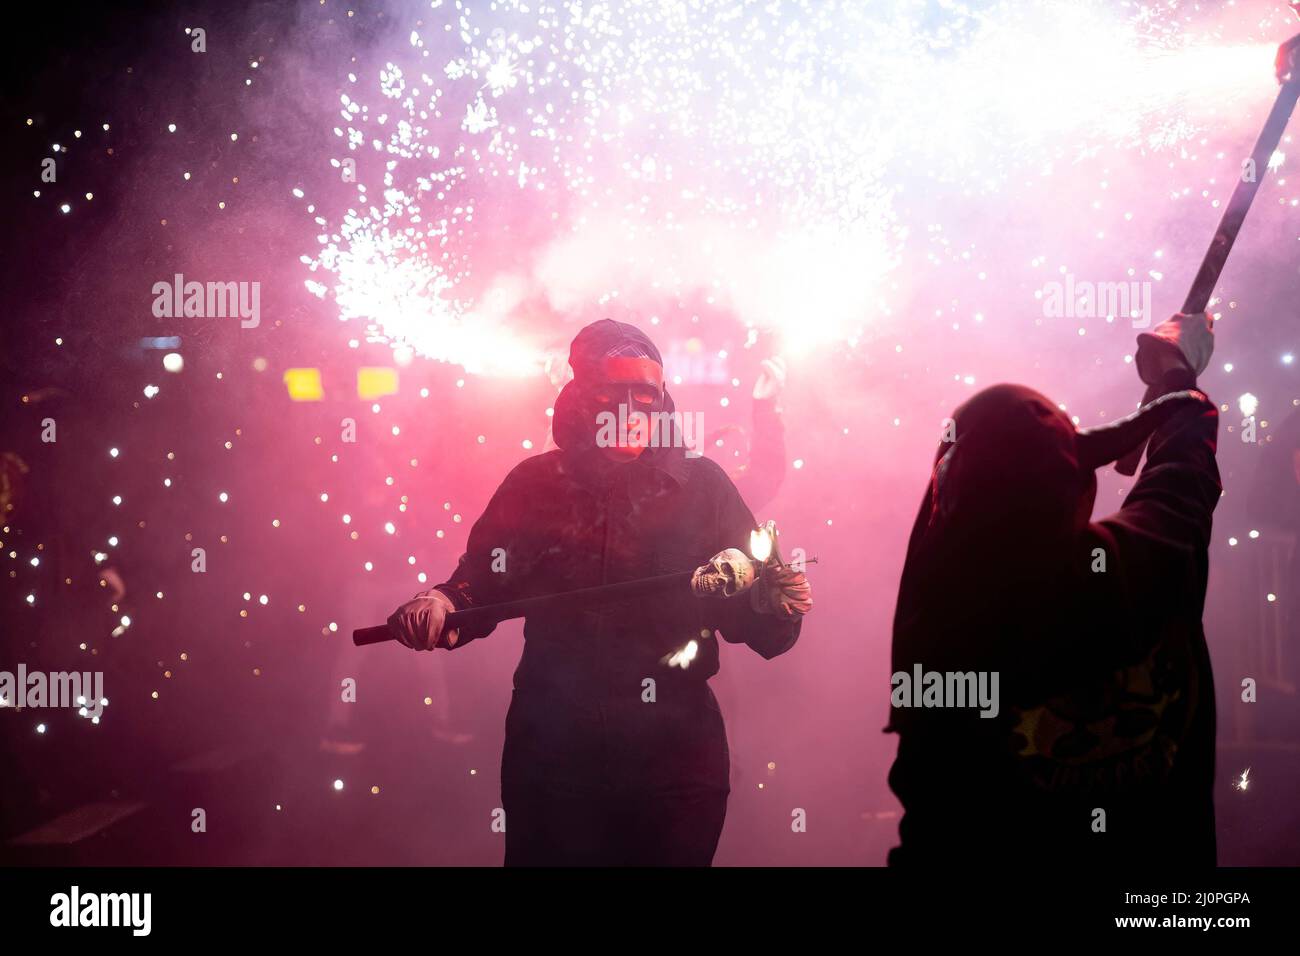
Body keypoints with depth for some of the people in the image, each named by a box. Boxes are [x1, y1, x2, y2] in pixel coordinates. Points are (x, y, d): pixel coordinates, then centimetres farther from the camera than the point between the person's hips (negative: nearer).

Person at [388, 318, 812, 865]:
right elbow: (481, 585, 5)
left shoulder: (701, 486, 1)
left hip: (674, 755, 0)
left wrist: (772, 607, -20)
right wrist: (439, 607, -16)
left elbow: (745, 617, 1)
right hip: (551, 747, 1)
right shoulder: (534, 484, 3)